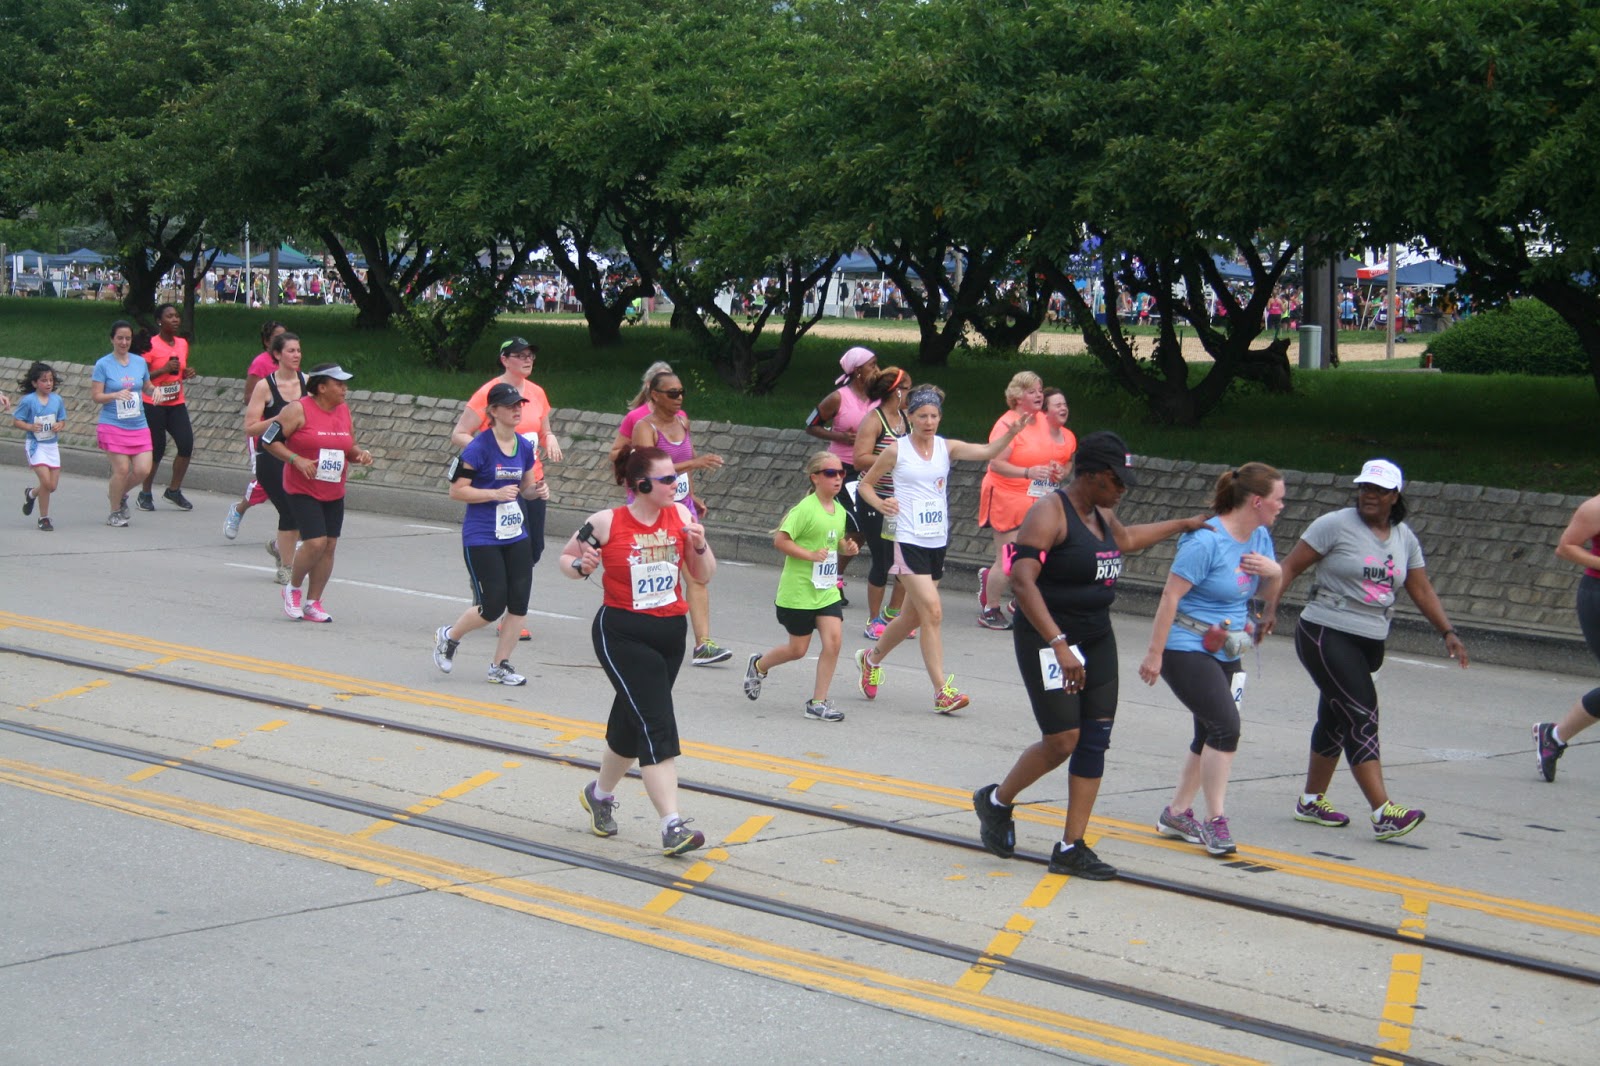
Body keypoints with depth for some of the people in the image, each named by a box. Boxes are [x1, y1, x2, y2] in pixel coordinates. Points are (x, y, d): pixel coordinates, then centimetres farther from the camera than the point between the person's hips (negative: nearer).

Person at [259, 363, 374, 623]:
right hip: (302, 490, -6)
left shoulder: (344, 411, 9)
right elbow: (269, 439, -10)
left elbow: (349, 448, 19)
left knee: (329, 545, 3)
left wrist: (361, 454, -3)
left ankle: (312, 603, 16)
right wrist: (296, 460, -20)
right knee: (315, 542, -15)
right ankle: (293, 589, 11)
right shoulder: (299, 409, -11)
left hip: (334, 493, 6)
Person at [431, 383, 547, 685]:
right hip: (481, 539, -6)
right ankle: (448, 637, 22)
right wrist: (496, 493, -21)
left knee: (519, 603, 0)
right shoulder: (479, 447, -13)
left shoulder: (525, 447, 7)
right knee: (492, 606, -6)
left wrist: (537, 490, -3)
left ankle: (499, 666, 14)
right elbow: (456, 491, -13)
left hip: (516, 536, 6)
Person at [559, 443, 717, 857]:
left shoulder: (680, 516, 2)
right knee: (657, 725, -16)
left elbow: (703, 577, 7)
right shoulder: (606, 523, -9)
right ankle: (672, 826, -18)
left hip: (670, 634, 5)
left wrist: (700, 546, -12)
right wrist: (581, 566, -16)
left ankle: (599, 793, 43)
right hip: (621, 633, -5)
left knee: (631, 726, 17)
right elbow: (566, 558, 6)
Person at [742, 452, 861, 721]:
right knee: (798, 649, 5)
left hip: (827, 591, 6)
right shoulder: (805, 509, -16)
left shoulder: (839, 510, 7)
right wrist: (811, 555, -25)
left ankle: (818, 702, 0)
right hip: (798, 591, -6)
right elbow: (780, 540, -19)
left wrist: (846, 548, 1)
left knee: (834, 639, -10)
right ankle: (758, 665, 37)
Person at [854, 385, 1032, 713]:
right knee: (932, 612, -14)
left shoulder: (947, 448, 5)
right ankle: (942, 691, -13)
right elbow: (866, 483, 7)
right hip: (909, 541, -5)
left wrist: (1012, 433, -29)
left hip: (937, 542, 5)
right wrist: (880, 503, -13)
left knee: (912, 616, 15)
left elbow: (986, 451, -11)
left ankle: (871, 659, 40)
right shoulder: (896, 451, -3)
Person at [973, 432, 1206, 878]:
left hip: (1096, 640, 9)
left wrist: (1183, 524, 42)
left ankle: (1071, 848, 9)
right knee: (1062, 741, -10)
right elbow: (1022, 581, -27)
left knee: (1095, 740, 3)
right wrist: (1059, 645, -34)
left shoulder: (1101, 514, 11)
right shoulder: (1049, 513, -16)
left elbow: (1126, 539, 37)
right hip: (1048, 641, -9)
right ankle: (997, 801, 18)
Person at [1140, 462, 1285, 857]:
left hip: (1225, 653, 9)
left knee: (1211, 736, 12)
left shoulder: (1259, 537, 5)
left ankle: (1177, 813, 25)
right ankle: (1216, 821, -11)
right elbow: (1170, 596, -19)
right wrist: (1155, 653, -18)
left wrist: (1274, 571, -7)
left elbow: (1268, 593, 17)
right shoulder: (1206, 541, -20)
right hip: (1187, 650, -9)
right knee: (1225, 725, -18)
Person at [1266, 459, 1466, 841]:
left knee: (1337, 720, 15)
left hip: (1369, 643, 7)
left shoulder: (1404, 538, 11)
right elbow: (1290, 566, -7)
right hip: (1326, 636, -6)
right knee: (1361, 716, -16)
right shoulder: (1336, 525, -7)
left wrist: (1447, 633, 5)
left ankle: (1311, 801, 29)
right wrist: (1270, 609, -18)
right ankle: (1384, 814, -22)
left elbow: (1422, 591, 15)